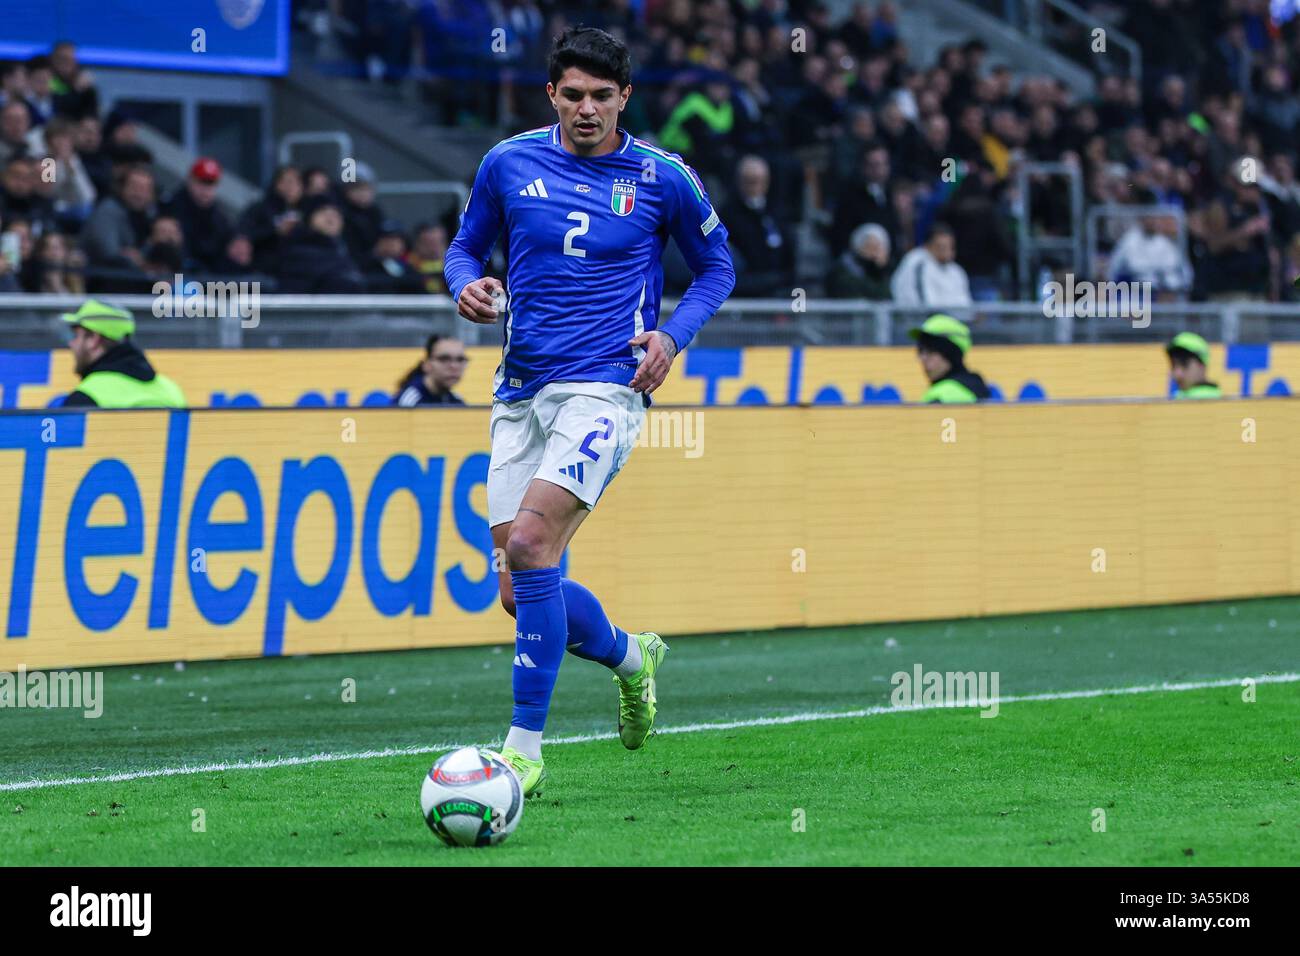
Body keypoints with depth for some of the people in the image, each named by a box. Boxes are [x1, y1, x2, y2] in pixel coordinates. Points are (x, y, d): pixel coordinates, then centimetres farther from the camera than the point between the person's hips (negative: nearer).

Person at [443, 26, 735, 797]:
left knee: (530, 539, -25)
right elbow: (466, 247, 19)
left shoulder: (664, 178, 0)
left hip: (605, 386, -4)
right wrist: (468, 285, -5)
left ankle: (526, 749, -20)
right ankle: (630, 655, 35)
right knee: (521, 591, 2)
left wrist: (674, 335, -4)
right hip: (520, 391, 4)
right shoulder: (508, 164, 6)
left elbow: (717, 266, 13)